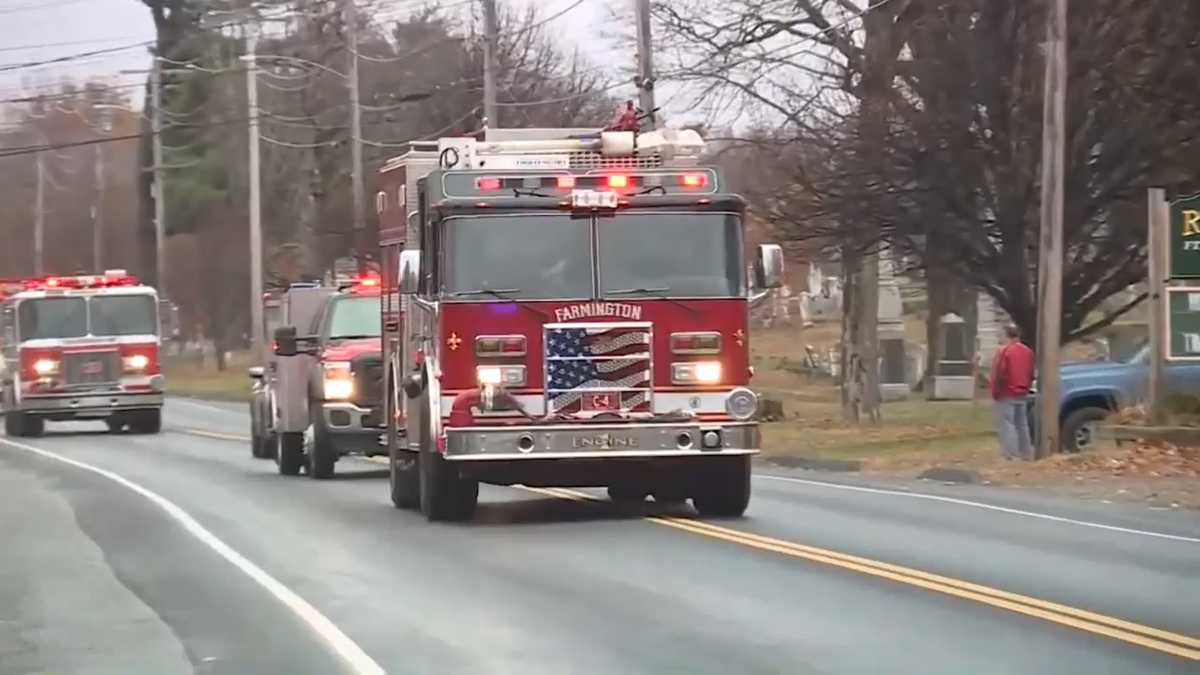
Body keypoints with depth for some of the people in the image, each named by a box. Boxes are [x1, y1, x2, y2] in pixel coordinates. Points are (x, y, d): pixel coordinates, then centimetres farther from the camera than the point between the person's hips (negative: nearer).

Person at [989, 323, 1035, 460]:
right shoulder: (1028, 352, 9)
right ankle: (1026, 453, 15)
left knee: (1006, 424, -7)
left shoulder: (1004, 351, -14)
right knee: (1022, 424, 14)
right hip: (1022, 394, 7)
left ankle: (1010, 454, -14)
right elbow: (1031, 374, 13)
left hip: (1006, 394, -7)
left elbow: (998, 374, -15)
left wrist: (995, 392, -7)